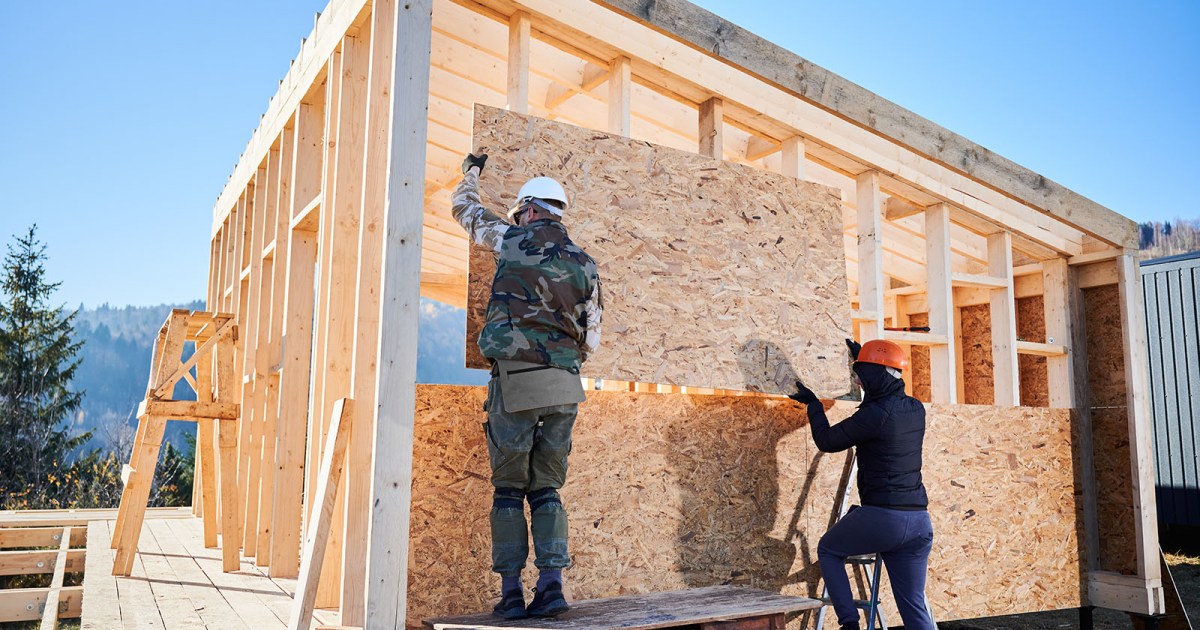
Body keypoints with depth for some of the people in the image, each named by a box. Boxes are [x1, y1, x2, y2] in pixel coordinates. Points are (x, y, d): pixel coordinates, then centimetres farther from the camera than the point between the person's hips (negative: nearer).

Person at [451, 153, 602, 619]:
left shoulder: (514, 240, 4)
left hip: (516, 379, -3)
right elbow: (591, 340, 12)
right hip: (565, 387, 4)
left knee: (509, 489, 4)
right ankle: (551, 586, 3)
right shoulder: (585, 265, 12)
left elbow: (465, 210, 22)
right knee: (547, 489, 11)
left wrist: (471, 172, 41)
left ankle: (511, 594, 4)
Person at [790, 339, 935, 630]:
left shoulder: (875, 415, -14)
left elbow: (827, 441, -2)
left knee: (828, 550, 21)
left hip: (882, 518, -7)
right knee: (914, 607, 12)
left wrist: (813, 404, 13)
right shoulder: (916, 409, 8)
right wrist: (863, 358, 37)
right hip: (919, 521, 7)